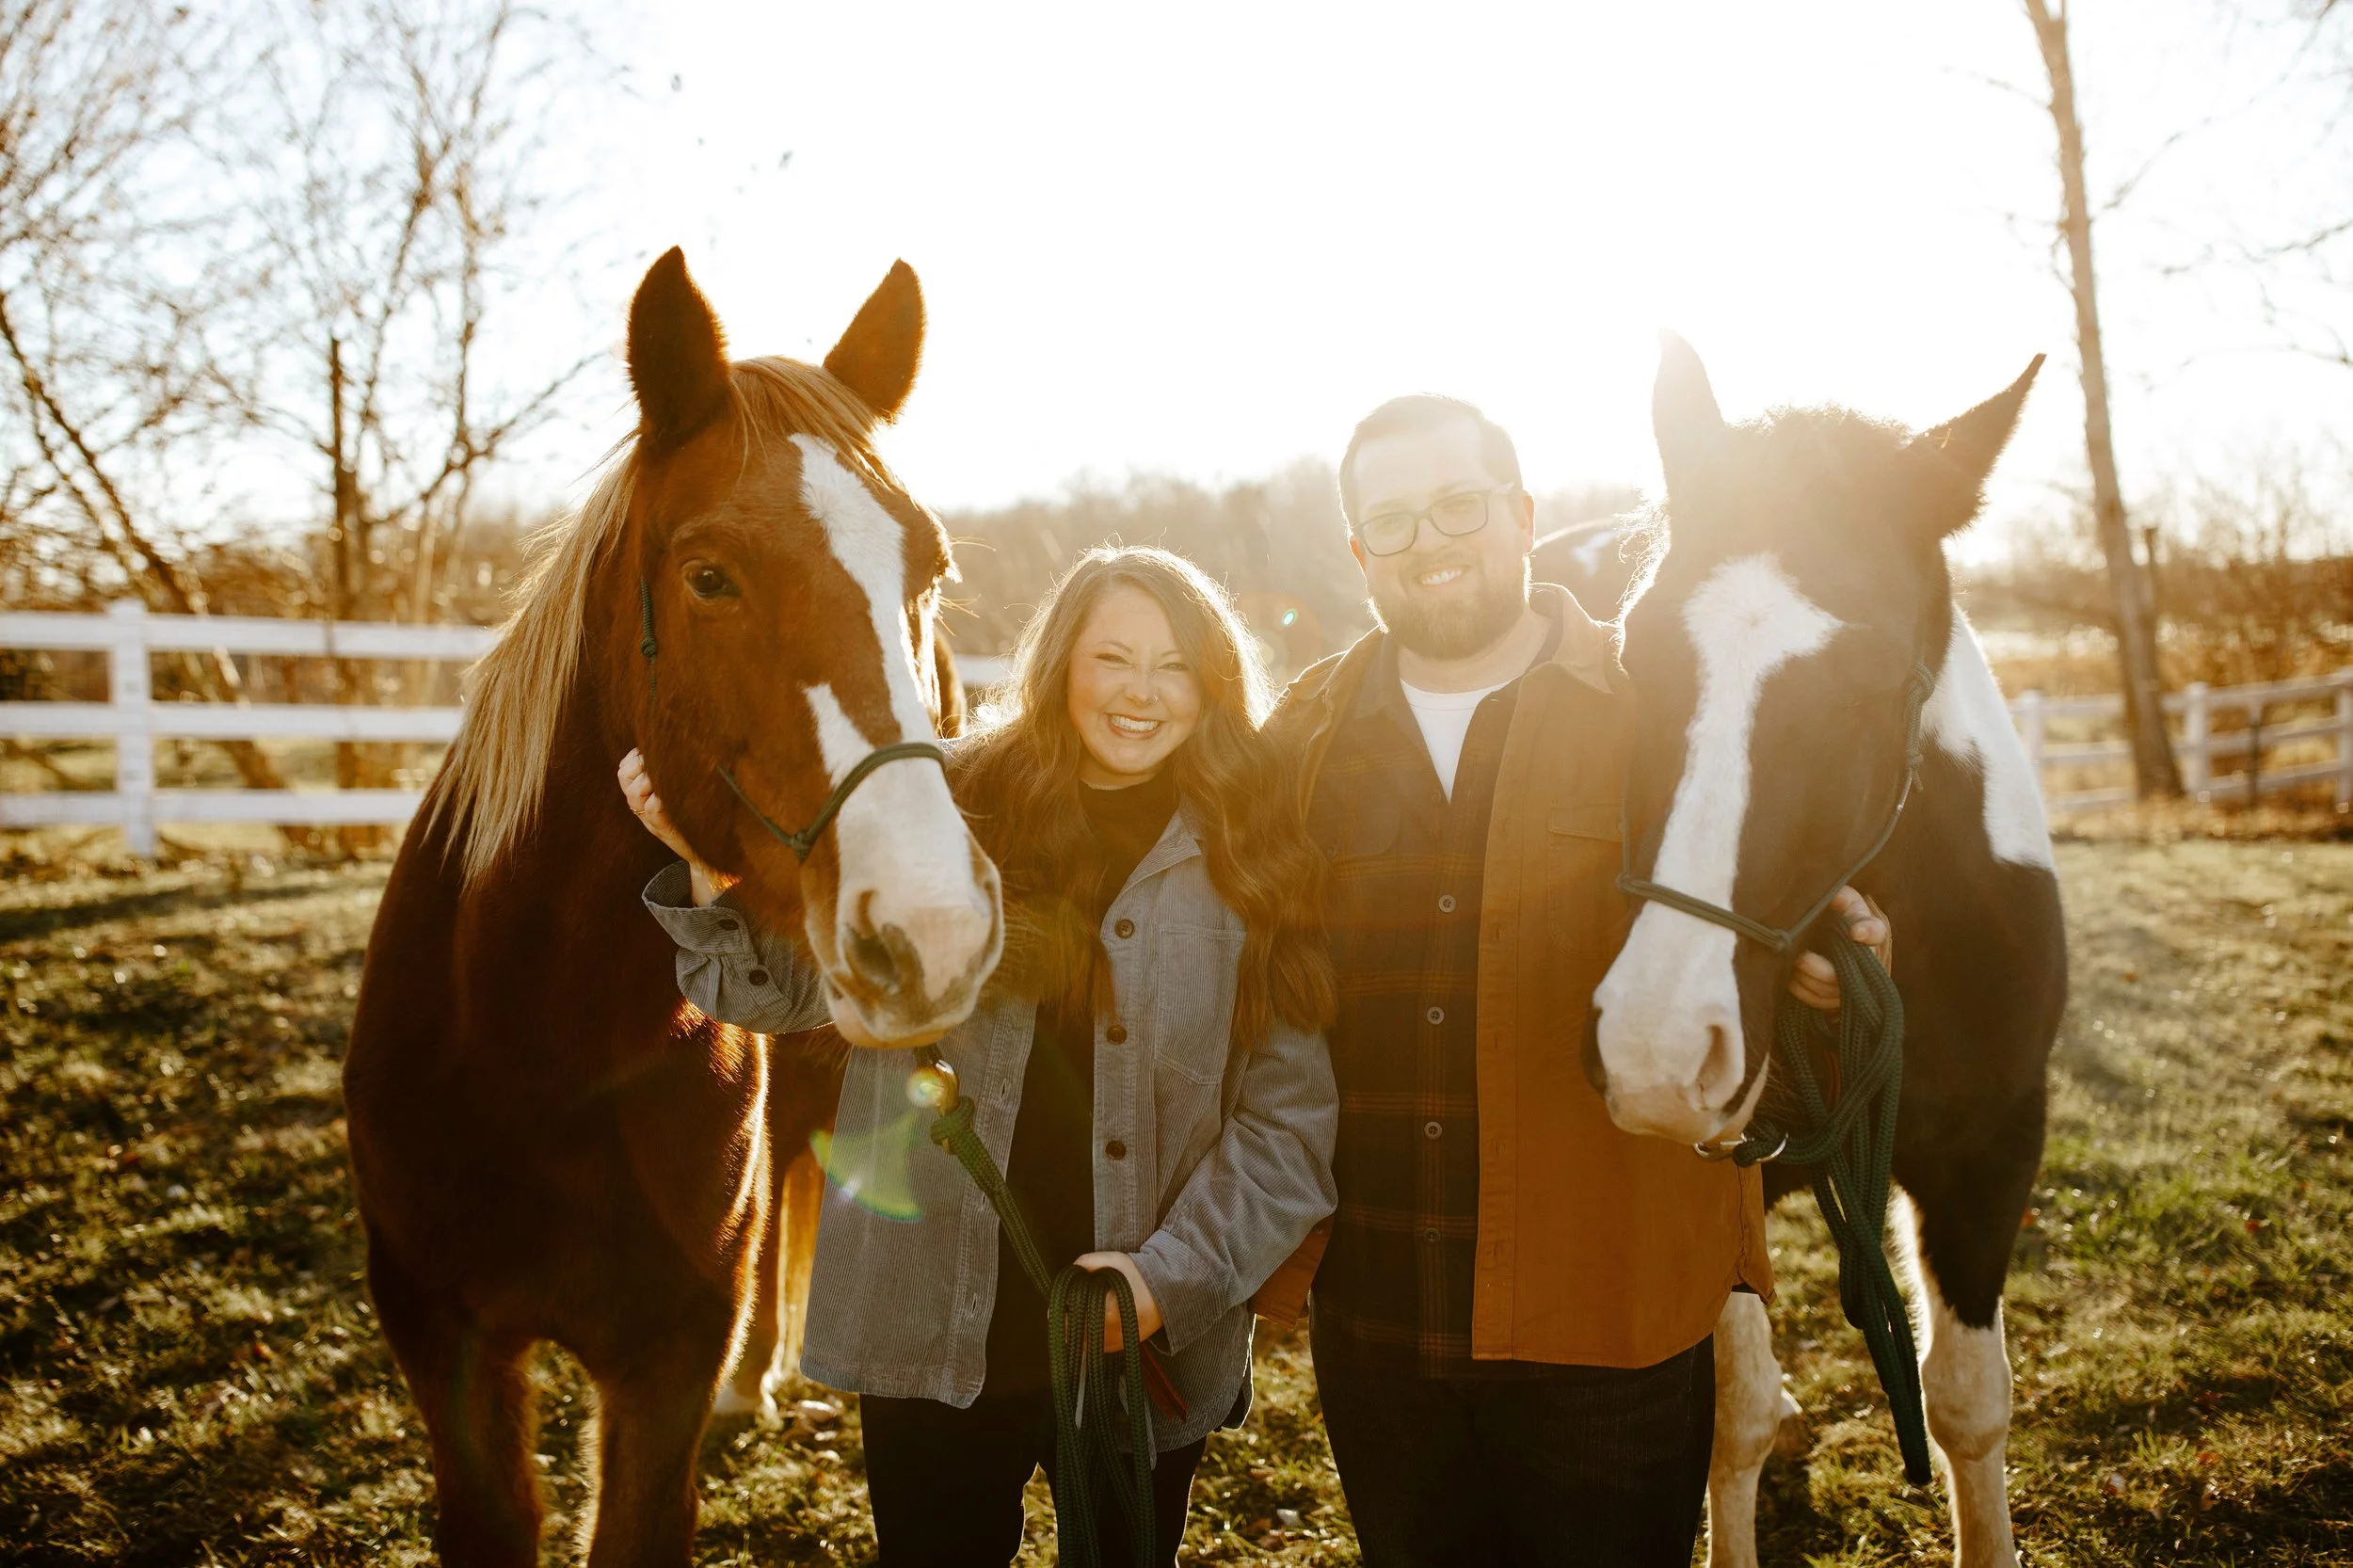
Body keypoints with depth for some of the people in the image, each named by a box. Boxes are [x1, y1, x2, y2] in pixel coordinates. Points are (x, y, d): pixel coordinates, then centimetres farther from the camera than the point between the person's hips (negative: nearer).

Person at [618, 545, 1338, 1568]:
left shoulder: (1251, 861, -1)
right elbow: (785, 985, 1)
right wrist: (708, 861, -17)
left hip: (1152, 1354, 0)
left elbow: (1288, 1115, -3)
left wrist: (1170, 1278, -14)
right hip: (933, 1332, 0)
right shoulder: (947, 809, -1)